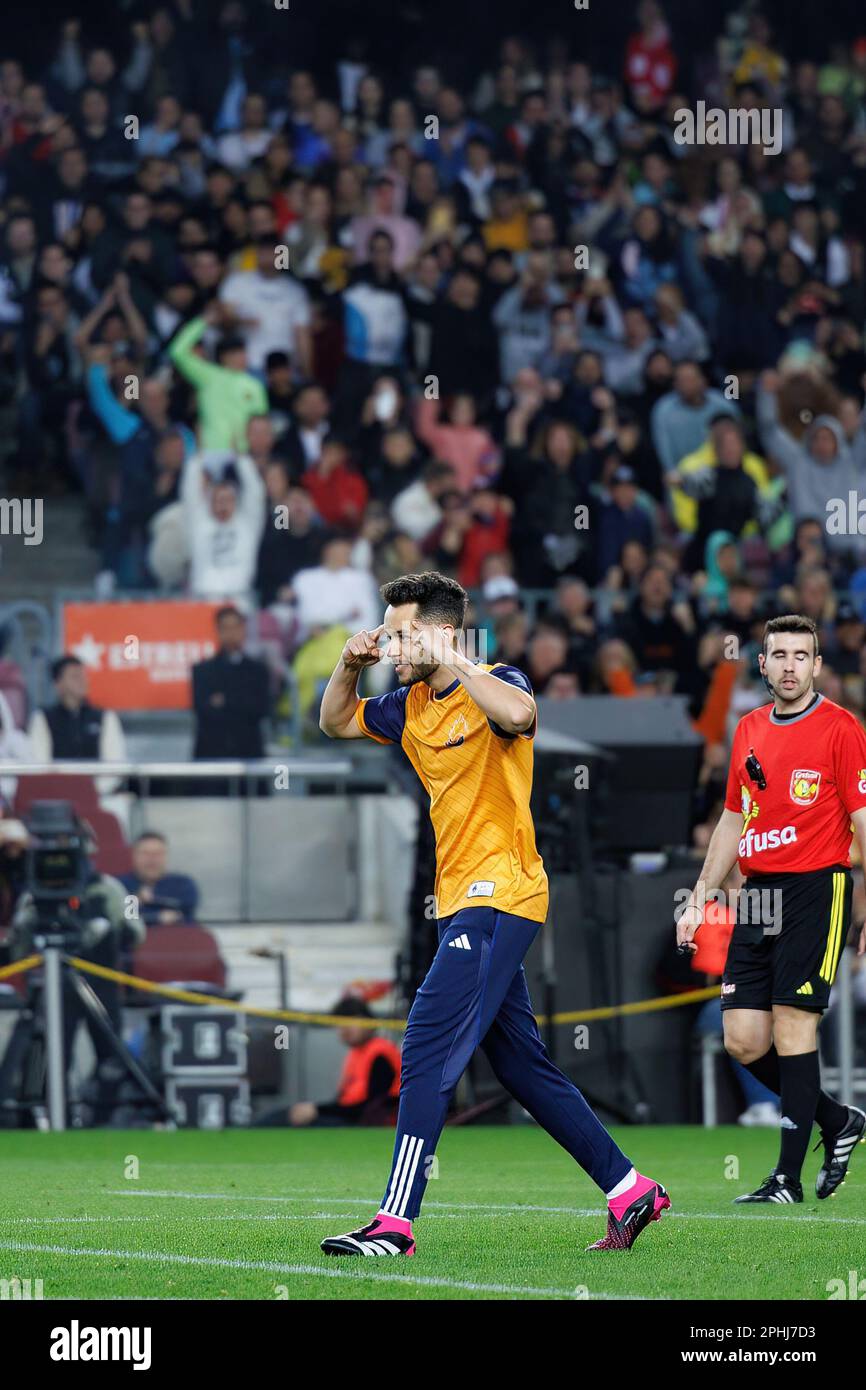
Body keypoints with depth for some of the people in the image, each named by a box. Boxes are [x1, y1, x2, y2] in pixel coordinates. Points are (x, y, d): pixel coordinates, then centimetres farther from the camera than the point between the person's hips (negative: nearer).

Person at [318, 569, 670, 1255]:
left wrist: (447, 661, -28)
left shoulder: (492, 685, -11)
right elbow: (336, 722, 26)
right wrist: (349, 666, 7)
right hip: (461, 902, 9)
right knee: (523, 1066, 12)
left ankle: (396, 1223, -18)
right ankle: (631, 1191, 20)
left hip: (498, 897, -9)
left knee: (428, 1050, -16)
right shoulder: (412, 705, 12)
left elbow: (519, 714, -35)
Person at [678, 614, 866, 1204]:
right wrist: (699, 899, 21)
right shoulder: (749, 731, 14)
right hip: (758, 895, 7)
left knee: (792, 1029, -10)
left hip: (817, 889, -7)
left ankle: (788, 1177, -4)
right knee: (744, 1040, 2)